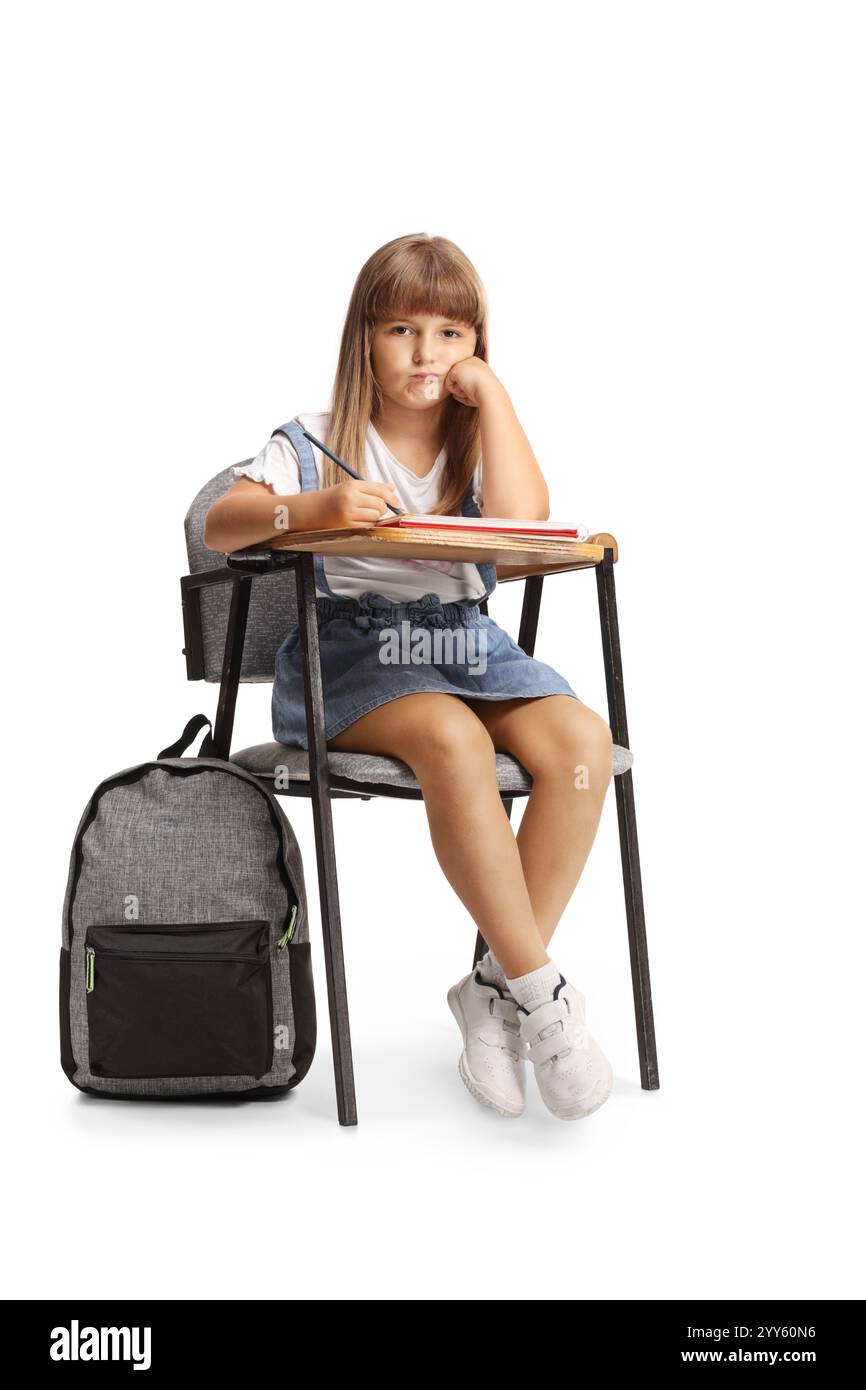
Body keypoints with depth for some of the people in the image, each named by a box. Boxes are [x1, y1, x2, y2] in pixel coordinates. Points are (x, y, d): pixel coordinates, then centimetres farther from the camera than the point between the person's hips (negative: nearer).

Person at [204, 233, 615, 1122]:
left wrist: (491, 391, -3)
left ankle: (494, 989, -16)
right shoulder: (318, 442, 7)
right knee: (453, 741, -36)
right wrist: (311, 508, -27)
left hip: (467, 644, 4)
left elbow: (523, 520, -9)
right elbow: (220, 524, -8)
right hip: (354, 651, -3)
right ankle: (543, 996, -23)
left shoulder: (479, 438, 14)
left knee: (582, 741, -25)